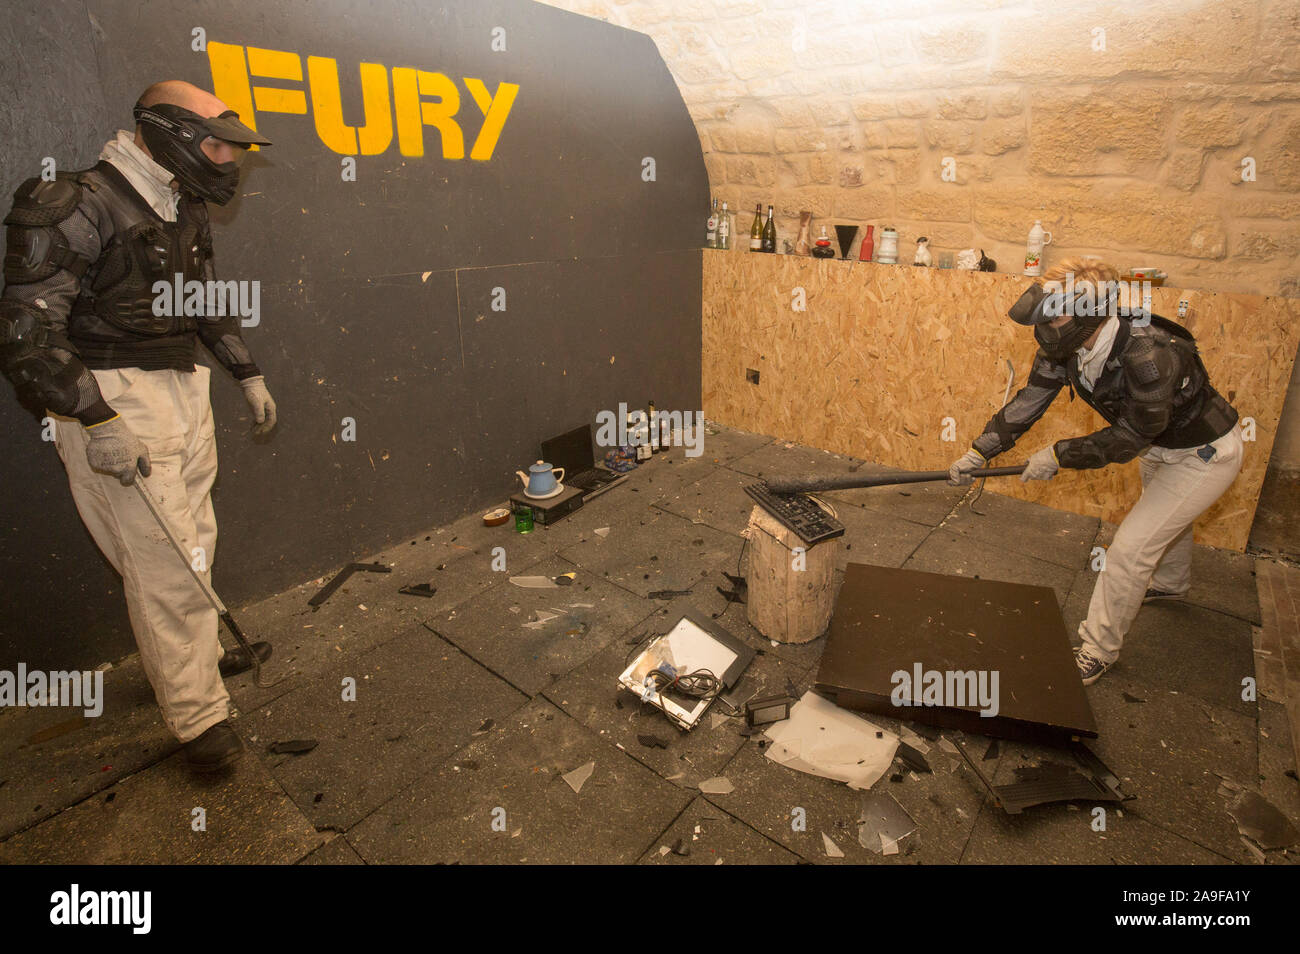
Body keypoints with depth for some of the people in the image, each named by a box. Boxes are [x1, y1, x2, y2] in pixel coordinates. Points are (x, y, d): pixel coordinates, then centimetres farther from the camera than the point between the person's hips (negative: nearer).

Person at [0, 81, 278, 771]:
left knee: (193, 539, 17)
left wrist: (248, 376, 25)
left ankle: (199, 653, 38)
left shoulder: (184, 210, 13)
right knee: (163, 558, -7)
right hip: (111, 398, -8)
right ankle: (197, 716, 4)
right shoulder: (77, 207, -13)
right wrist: (96, 421, -23)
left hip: (183, 387, 8)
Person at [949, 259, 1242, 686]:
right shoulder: (1064, 347, -19)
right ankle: (1171, 583, 64)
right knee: (1166, 515, 33)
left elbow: (1131, 438, -31)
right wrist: (980, 451, -16)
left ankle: (1097, 651, 6)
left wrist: (1059, 455, -27)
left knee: (1130, 547, -10)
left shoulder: (1148, 355, -41)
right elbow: (1028, 402, -12)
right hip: (1160, 445, 8)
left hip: (1205, 454, -8)